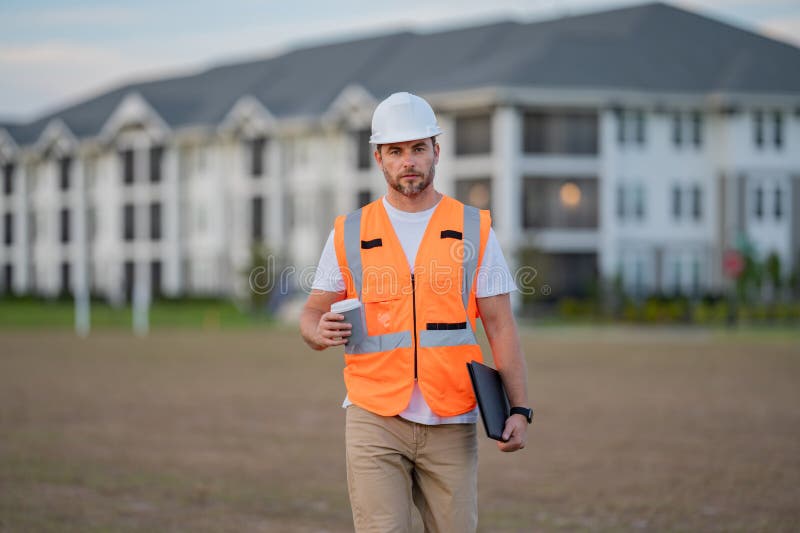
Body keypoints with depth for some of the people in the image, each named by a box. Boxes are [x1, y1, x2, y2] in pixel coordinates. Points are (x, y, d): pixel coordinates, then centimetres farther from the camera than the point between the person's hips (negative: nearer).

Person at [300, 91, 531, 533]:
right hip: (375, 419, 0)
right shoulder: (349, 233, 7)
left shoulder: (475, 230, 6)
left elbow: (500, 326, 5)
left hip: (451, 426, 1)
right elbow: (312, 313, 12)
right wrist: (319, 331, -13)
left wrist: (519, 409, -6)